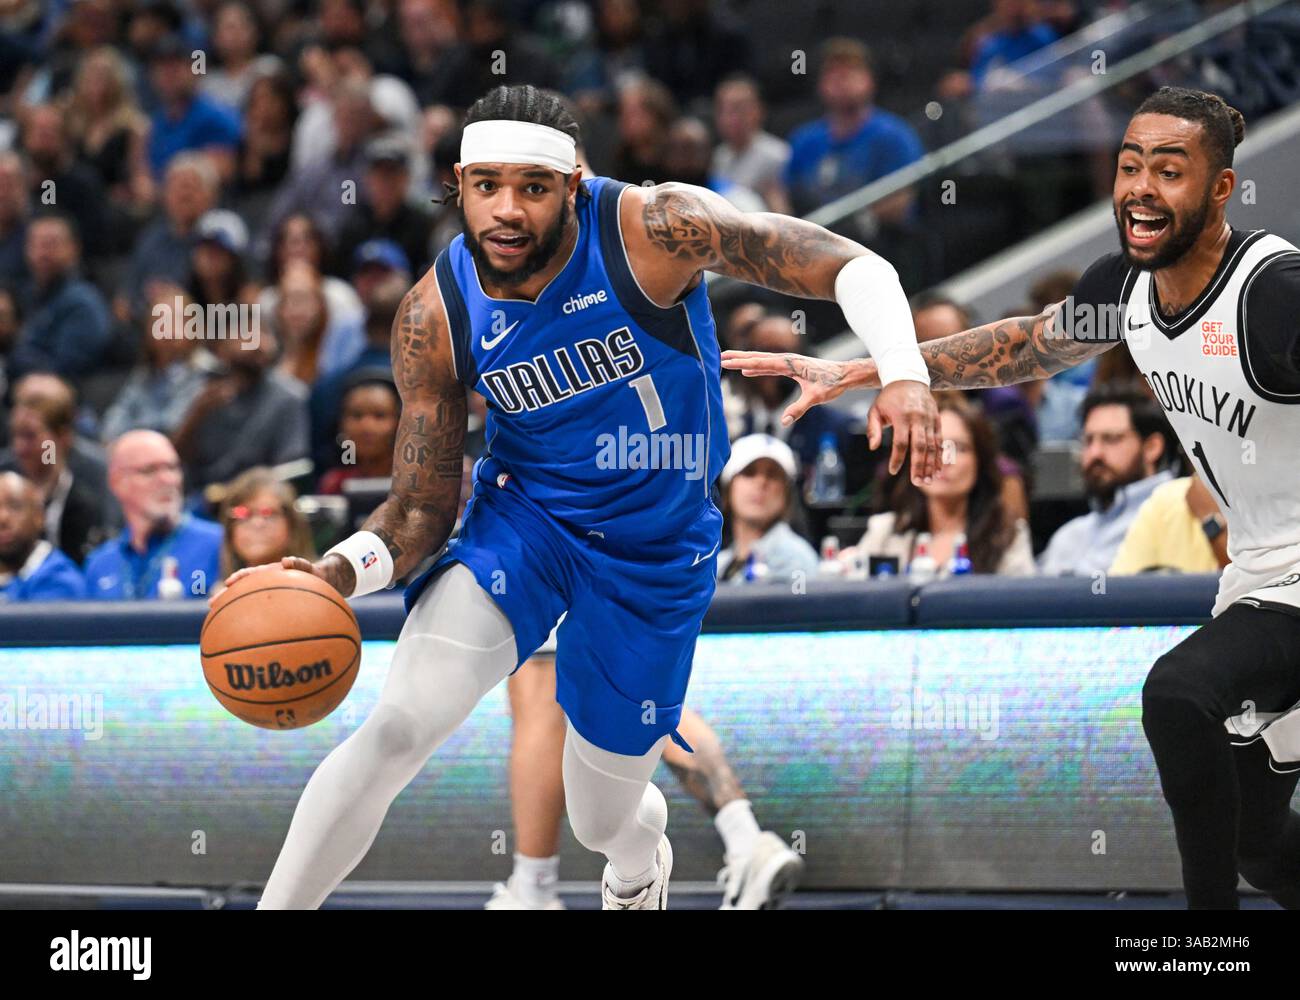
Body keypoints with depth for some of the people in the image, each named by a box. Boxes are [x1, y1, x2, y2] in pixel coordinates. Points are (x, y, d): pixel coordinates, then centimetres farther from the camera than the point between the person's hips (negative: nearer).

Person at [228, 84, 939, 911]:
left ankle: (640, 859, 52)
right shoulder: (436, 319, -17)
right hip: (524, 515, 0)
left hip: (656, 548, 0)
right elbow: (421, 510, -11)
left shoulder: (653, 230, -25)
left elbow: (848, 267, -22)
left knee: (604, 820, 12)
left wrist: (905, 374, -41)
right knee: (398, 727, -25)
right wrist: (343, 572, -32)